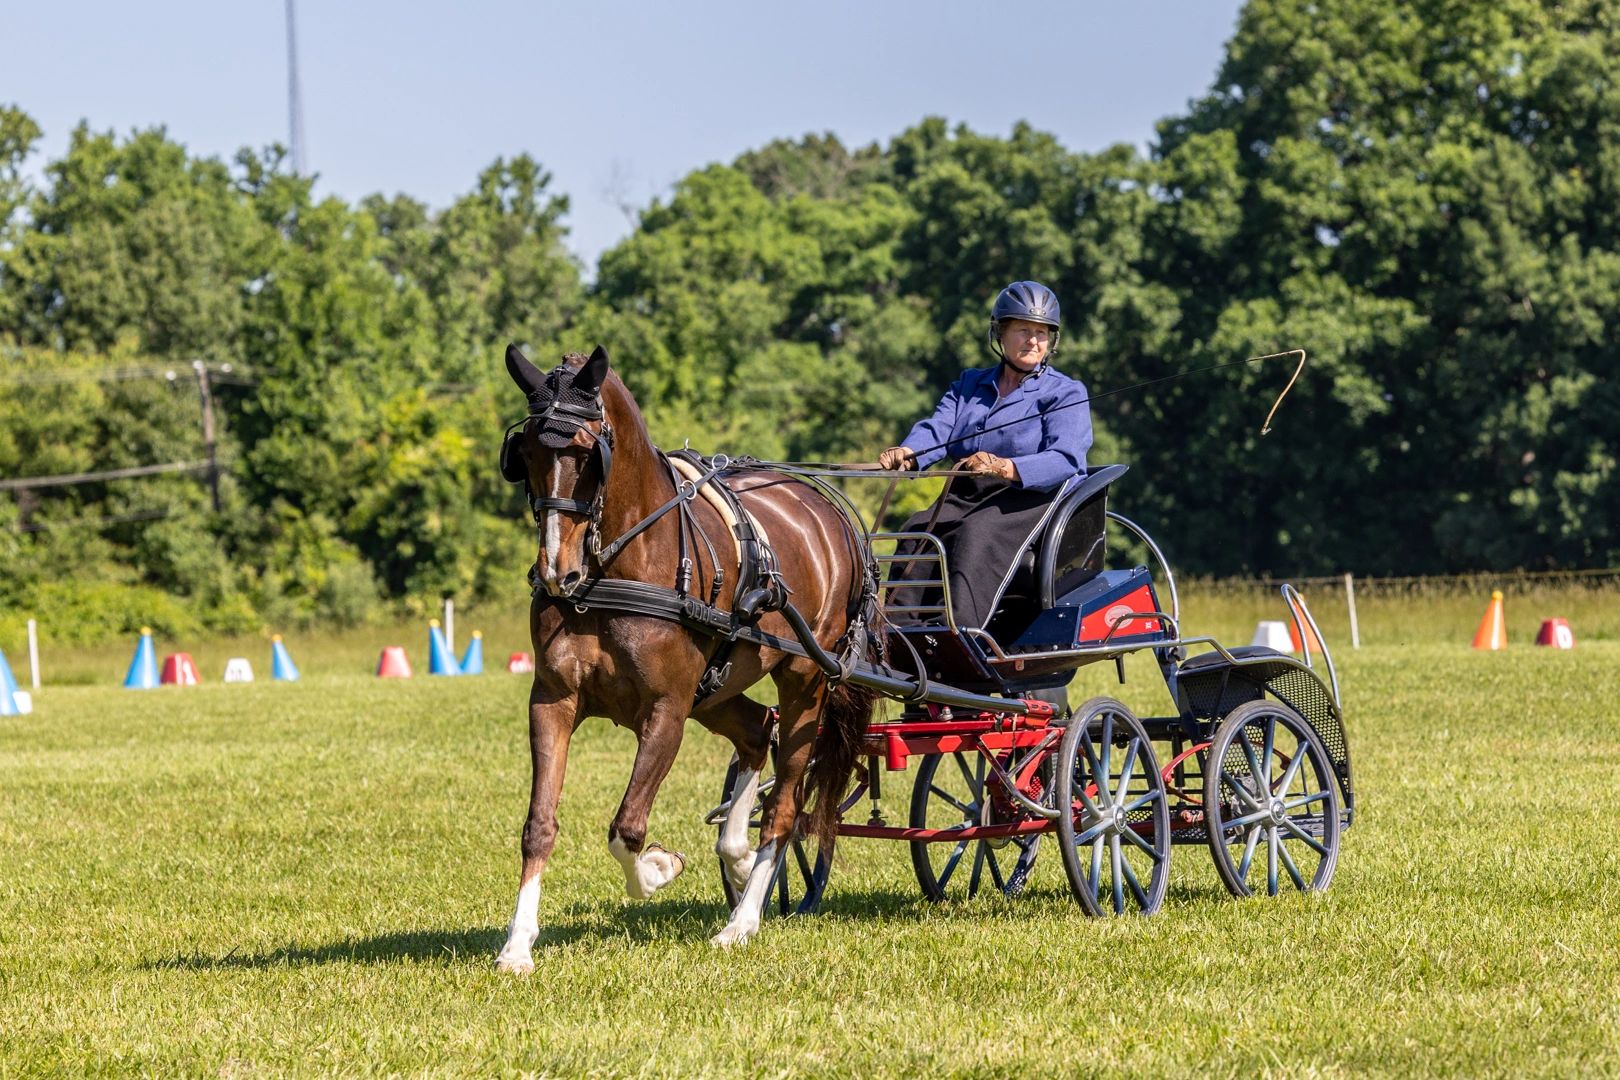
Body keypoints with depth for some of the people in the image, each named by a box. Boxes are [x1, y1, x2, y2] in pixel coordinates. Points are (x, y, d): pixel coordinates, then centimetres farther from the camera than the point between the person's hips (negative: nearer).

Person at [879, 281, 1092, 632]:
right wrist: (906, 454, -22)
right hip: (966, 496, 5)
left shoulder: (1066, 393, 4)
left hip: (1033, 496, -5)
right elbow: (938, 429, 3)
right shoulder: (970, 385, 21)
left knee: (976, 536, -34)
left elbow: (1064, 459, -13)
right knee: (919, 532, -25)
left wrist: (1004, 468, -32)